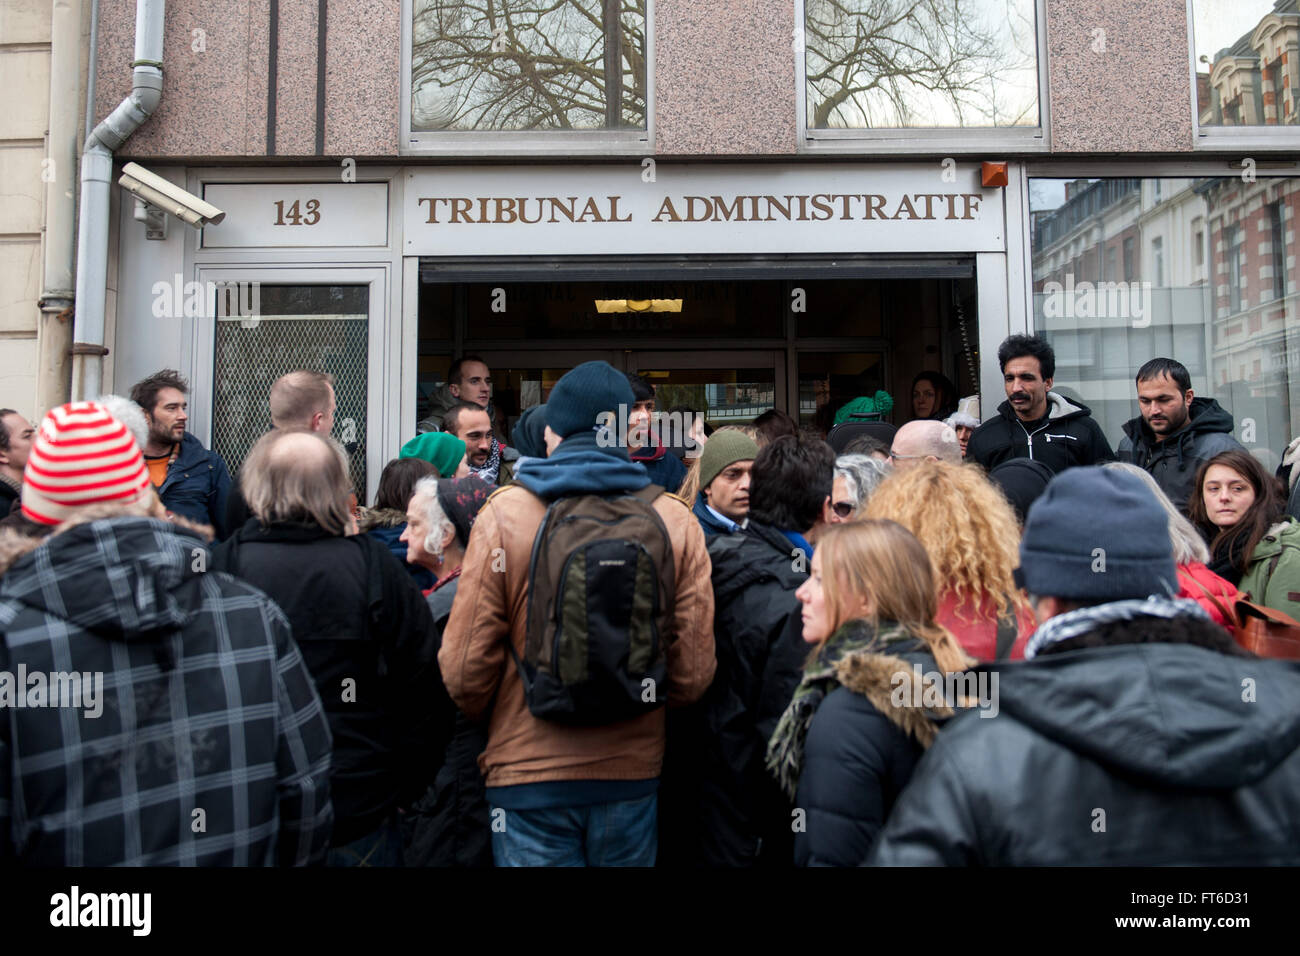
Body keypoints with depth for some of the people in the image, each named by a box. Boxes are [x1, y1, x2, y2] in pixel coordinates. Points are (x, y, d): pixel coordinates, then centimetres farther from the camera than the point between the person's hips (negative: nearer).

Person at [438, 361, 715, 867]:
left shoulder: (503, 513, -10)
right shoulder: (676, 521, -4)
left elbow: (464, 672, -8)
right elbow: (693, 673, -4)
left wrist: (488, 717, 14)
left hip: (529, 773, -2)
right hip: (634, 773, 2)